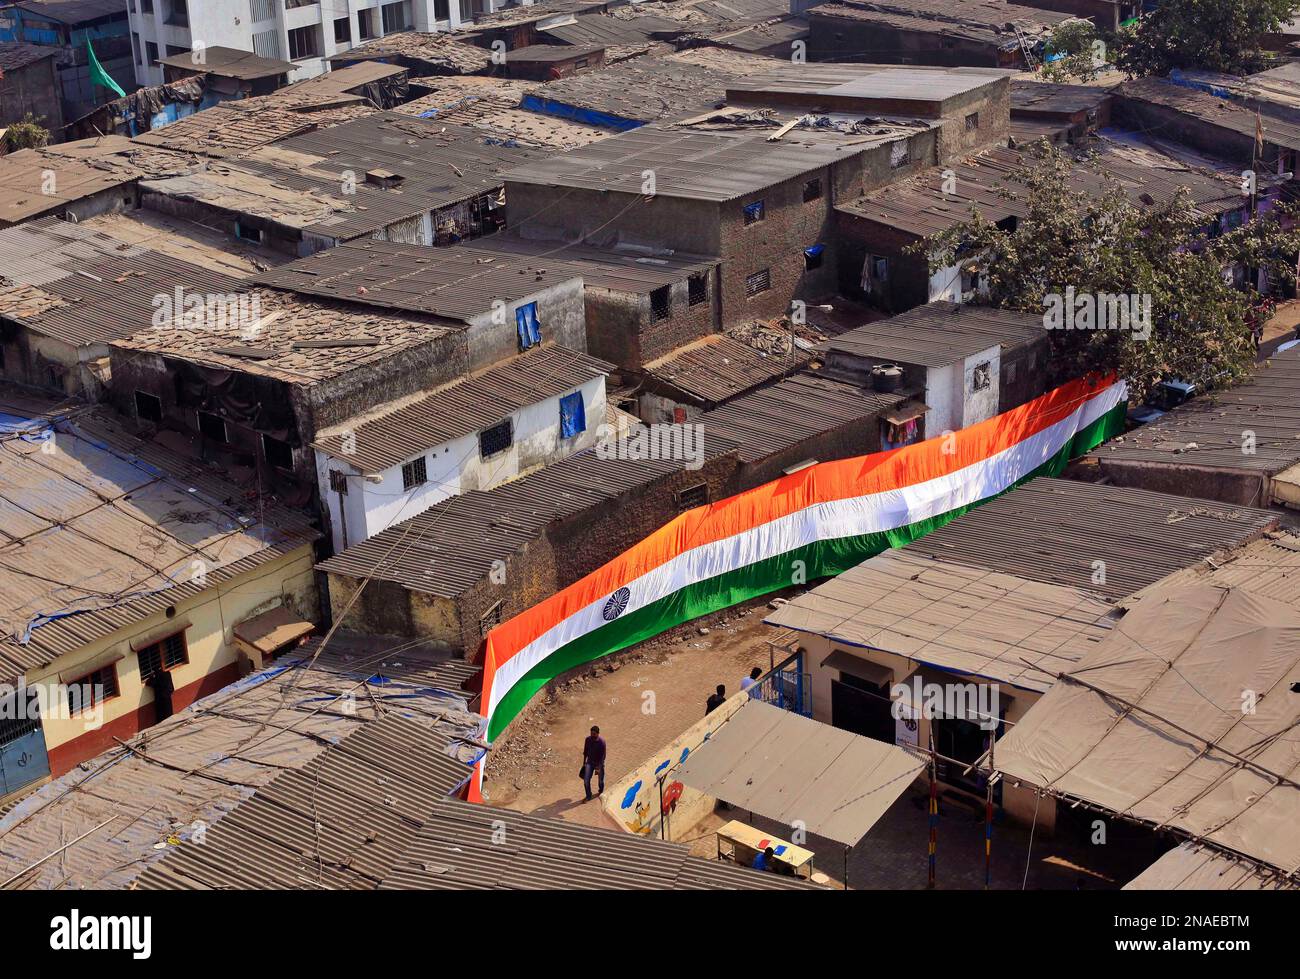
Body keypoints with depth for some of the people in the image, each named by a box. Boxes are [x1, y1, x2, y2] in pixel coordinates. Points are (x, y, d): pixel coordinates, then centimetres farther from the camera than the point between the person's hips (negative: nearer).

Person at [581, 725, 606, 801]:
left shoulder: (601, 742, -23)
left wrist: (598, 767, -21)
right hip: (590, 762, 3)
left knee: (601, 780, 16)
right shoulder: (588, 739, -11)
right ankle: (588, 796, 9)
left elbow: (602, 756, -20)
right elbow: (585, 751, 5)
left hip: (599, 763, -3)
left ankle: (601, 791, 46)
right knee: (586, 780, -8)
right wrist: (584, 762, 11)